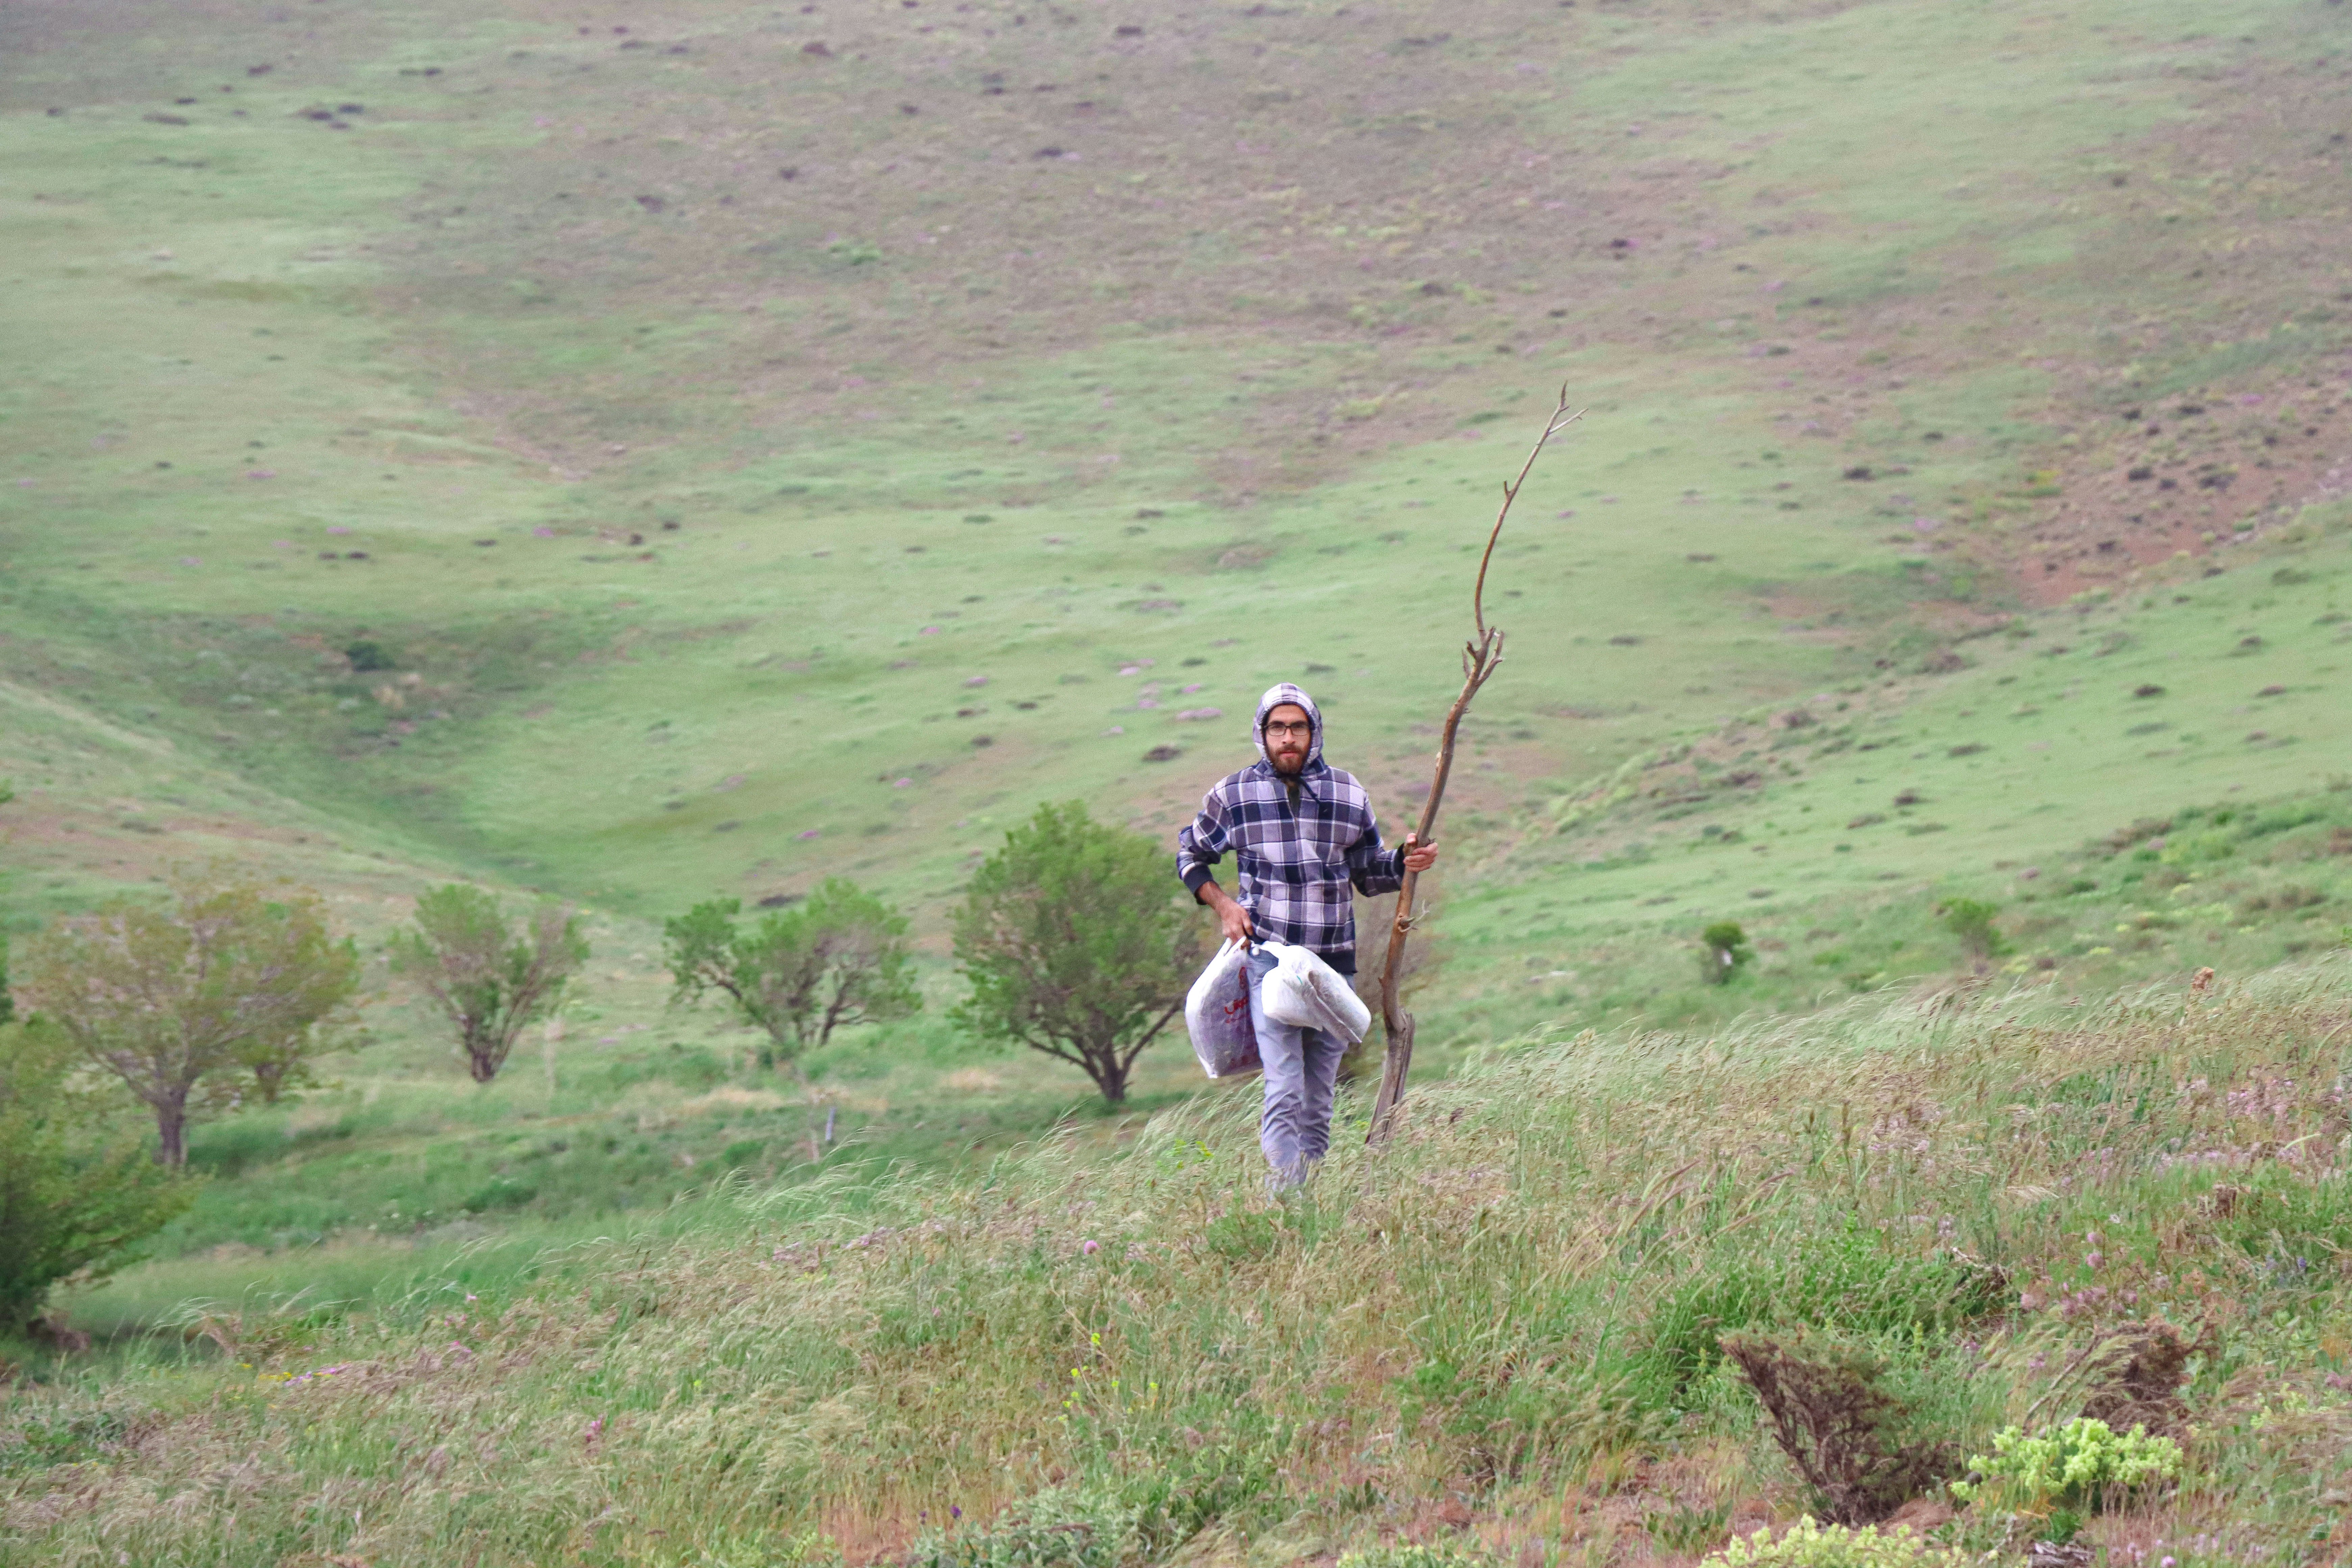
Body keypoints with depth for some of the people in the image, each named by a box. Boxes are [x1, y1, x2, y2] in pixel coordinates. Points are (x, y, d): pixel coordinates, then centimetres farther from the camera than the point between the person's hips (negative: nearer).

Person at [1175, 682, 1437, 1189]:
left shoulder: (1348, 794, 7)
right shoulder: (1233, 795, 2)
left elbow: (1368, 873, 18)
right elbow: (1190, 856, 16)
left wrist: (1405, 862, -3)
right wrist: (1223, 904, 0)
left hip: (1334, 959, 3)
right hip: (1269, 960, -3)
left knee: (1320, 1100, 7)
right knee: (1284, 1094, -16)